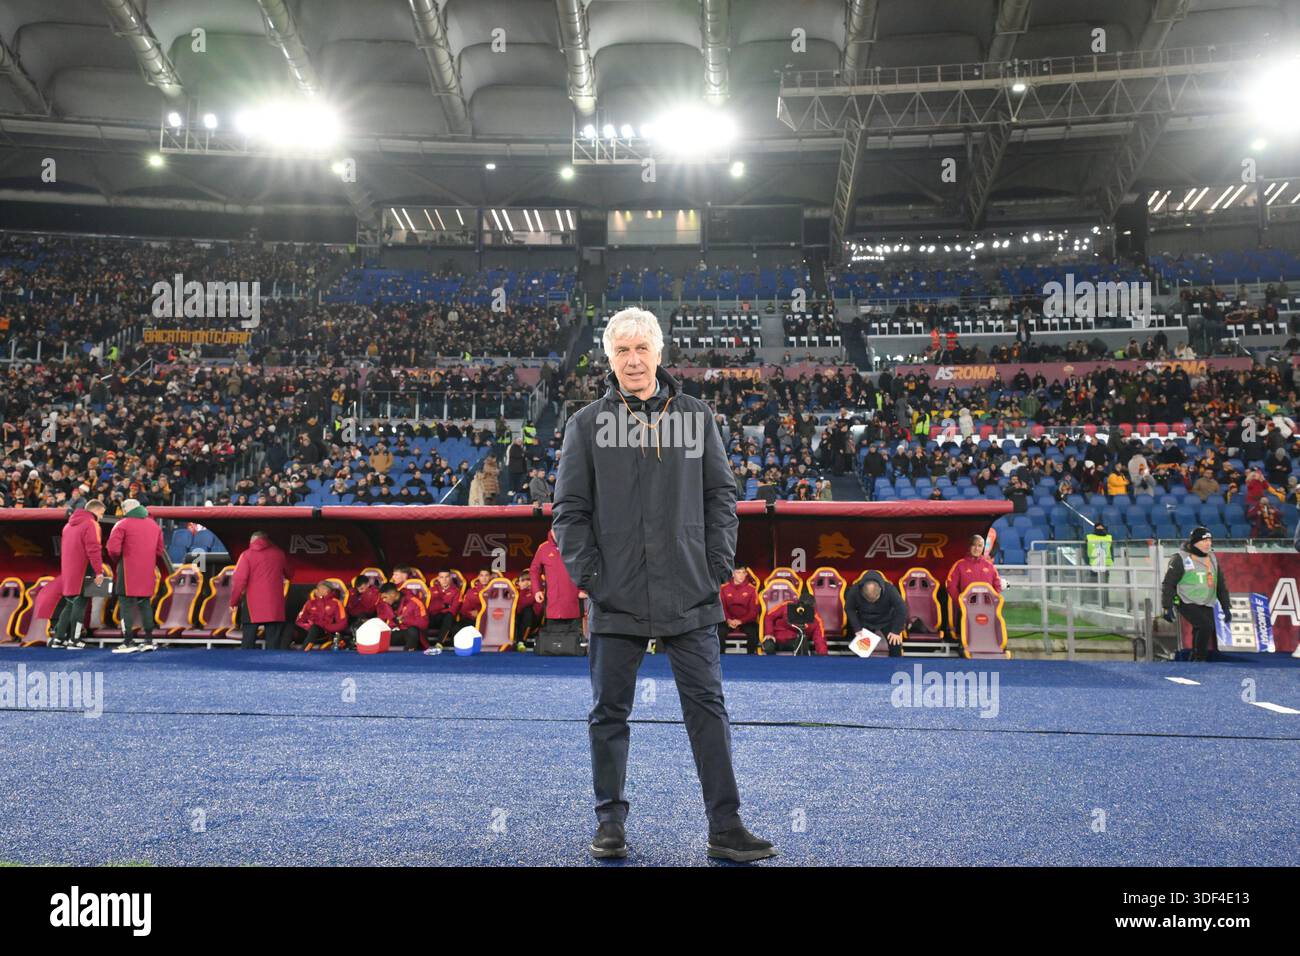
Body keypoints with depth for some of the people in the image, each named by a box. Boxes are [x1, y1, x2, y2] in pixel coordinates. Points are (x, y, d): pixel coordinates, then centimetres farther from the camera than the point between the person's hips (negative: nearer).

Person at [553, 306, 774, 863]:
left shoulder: (696, 416, 7)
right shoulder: (586, 424, 4)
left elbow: (721, 494, 10)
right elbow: (569, 511, 4)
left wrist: (718, 563, 0)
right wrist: (588, 576, -5)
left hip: (690, 596, 1)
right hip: (616, 599, 0)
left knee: (708, 707, 4)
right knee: (609, 713, 9)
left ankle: (725, 827, 14)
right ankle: (610, 822, 24)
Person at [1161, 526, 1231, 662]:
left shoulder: (1212, 559, 13)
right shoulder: (1181, 559, -8)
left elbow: (1221, 585, 20)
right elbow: (1168, 584, -6)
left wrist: (1226, 607, 15)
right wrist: (1167, 607, -11)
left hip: (1207, 605, 6)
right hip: (1187, 603, -6)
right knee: (1206, 625, -24)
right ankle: (1198, 658, -12)